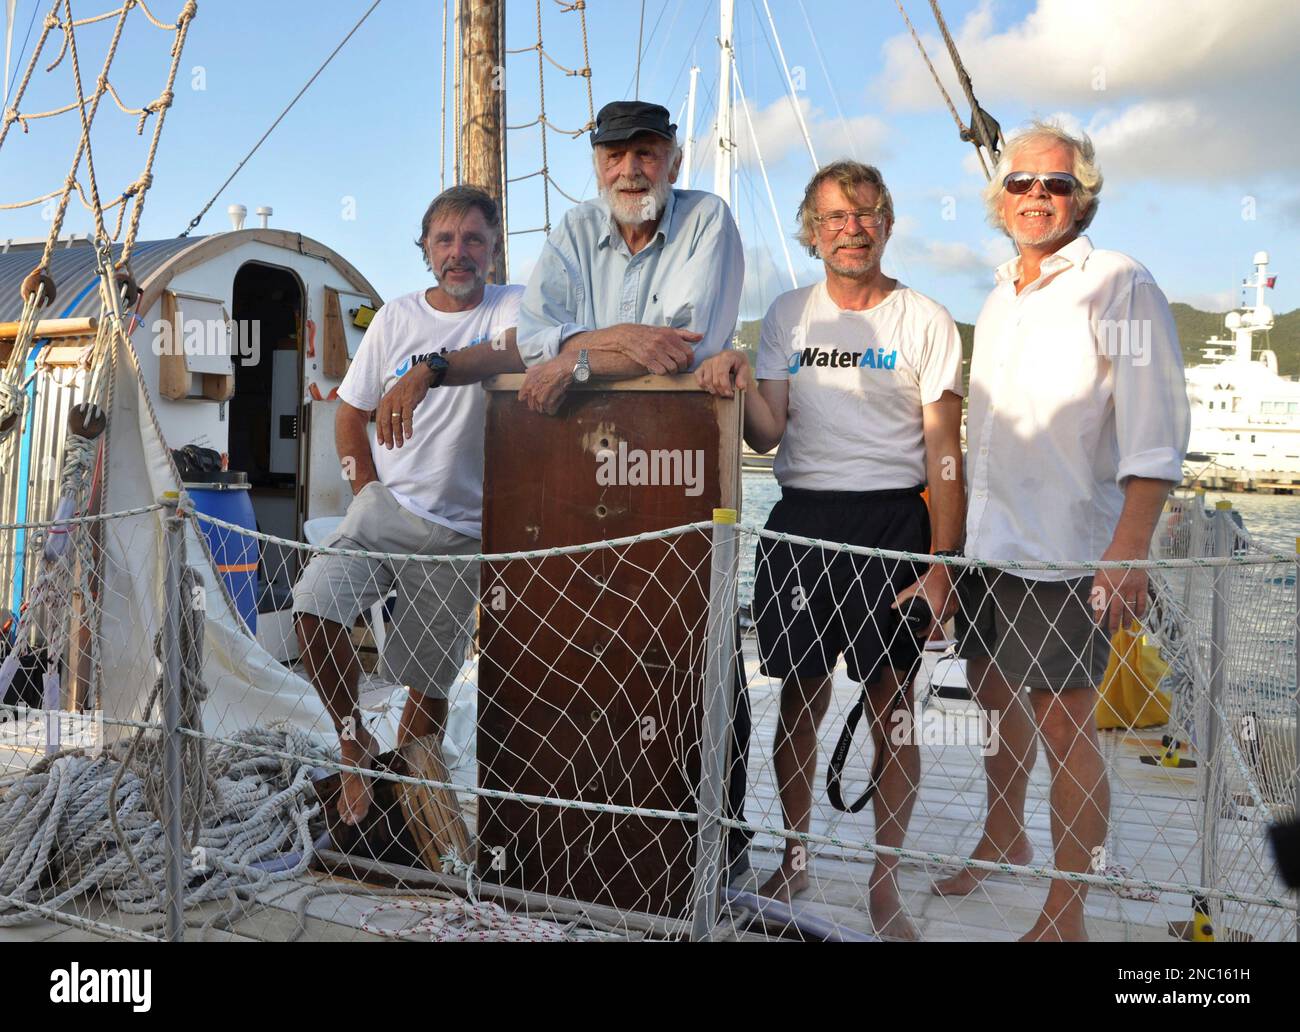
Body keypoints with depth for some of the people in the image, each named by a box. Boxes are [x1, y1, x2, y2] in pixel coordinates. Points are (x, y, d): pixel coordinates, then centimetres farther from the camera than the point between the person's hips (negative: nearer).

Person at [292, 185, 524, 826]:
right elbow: (350, 415, 14)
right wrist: (368, 496, 3)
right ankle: (354, 742, -1)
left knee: (428, 685, 4)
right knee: (314, 602, -22)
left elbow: (513, 352, -27)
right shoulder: (397, 317, 8)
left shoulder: (511, 305, -1)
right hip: (387, 505, 2)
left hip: (462, 530, -2)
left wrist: (427, 370, -42)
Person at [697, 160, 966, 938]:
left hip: (892, 521, -2)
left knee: (894, 703, 0)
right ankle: (794, 857, 28)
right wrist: (736, 385, -17)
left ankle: (885, 882, 15)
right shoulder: (788, 316, 11)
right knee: (800, 698, 10)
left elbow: (944, 452, -2)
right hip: (801, 520, 3)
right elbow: (767, 433, 4)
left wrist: (941, 563, -10)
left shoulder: (926, 321, 2)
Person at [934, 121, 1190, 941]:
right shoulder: (999, 298, 15)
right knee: (995, 691, 18)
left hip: (1065, 547, -7)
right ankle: (1003, 840, 39)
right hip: (984, 538, 8)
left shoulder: (1118, 286, -7)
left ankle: (1066, 916, 9)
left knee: (1064, 718, -3)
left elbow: (1155, 434, -14)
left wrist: (1129, 551, -22)